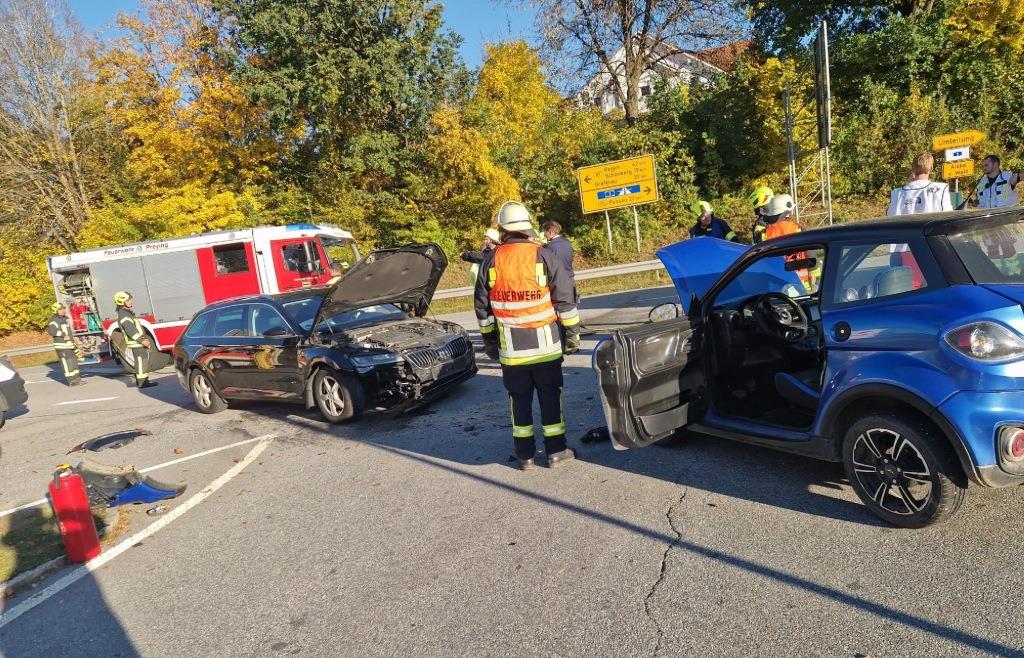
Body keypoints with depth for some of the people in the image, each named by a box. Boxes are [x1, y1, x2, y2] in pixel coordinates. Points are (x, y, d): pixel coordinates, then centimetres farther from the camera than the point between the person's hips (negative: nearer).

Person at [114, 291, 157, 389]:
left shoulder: (127, 313, 18)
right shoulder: (123, 315, -15)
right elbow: (130, 330, -24)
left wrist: (144, 338, 20)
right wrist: (142, 340, -26)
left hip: (139, 342, 10)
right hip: (136, 343, -10)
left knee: (143, 360, 16)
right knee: (141, 361, -9)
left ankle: (140, 380, 24)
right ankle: (142, 382, -7)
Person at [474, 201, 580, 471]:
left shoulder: (491, 261, 1)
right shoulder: (544, 256, -6)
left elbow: (482, 307, 6)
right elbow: (565, 299, -6)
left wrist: (489, 340, 16)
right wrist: (573, 332, 3)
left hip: (511, 347, 2)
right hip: (545, 344, -1)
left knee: (520, 399, 10)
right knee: (550, 396, 8)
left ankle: (525, 455, 17)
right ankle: (556, 451, 15)